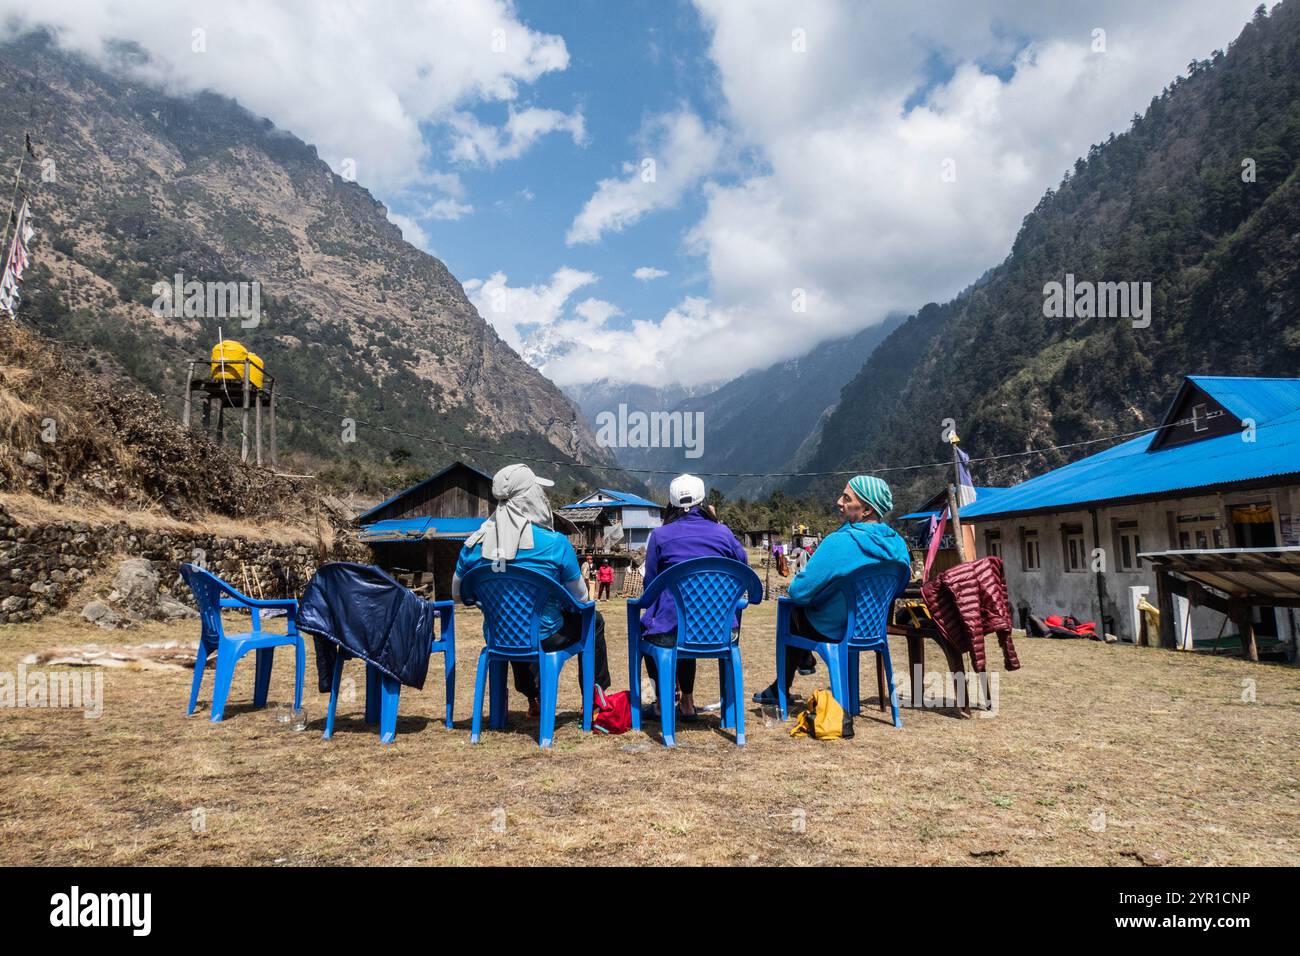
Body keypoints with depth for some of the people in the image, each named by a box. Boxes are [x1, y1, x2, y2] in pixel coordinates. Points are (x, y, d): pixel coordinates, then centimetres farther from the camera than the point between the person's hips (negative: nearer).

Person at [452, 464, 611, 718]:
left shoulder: (475, 544, -9)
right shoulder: (555, 544, -20)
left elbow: (457, 594, 6)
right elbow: (580, 598, -8)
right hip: (544, 639, -4)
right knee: (593, 620, 23)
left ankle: (533, 700, 50)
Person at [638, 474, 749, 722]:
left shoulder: (660, 535, -2)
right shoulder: (722, 532, 3)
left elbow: (650, 583, 4)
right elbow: (743, 563, 20)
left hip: (671, 630, -3)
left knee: (645, 628, 33)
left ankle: (663, 701, 37)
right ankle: (687, 702, 44)